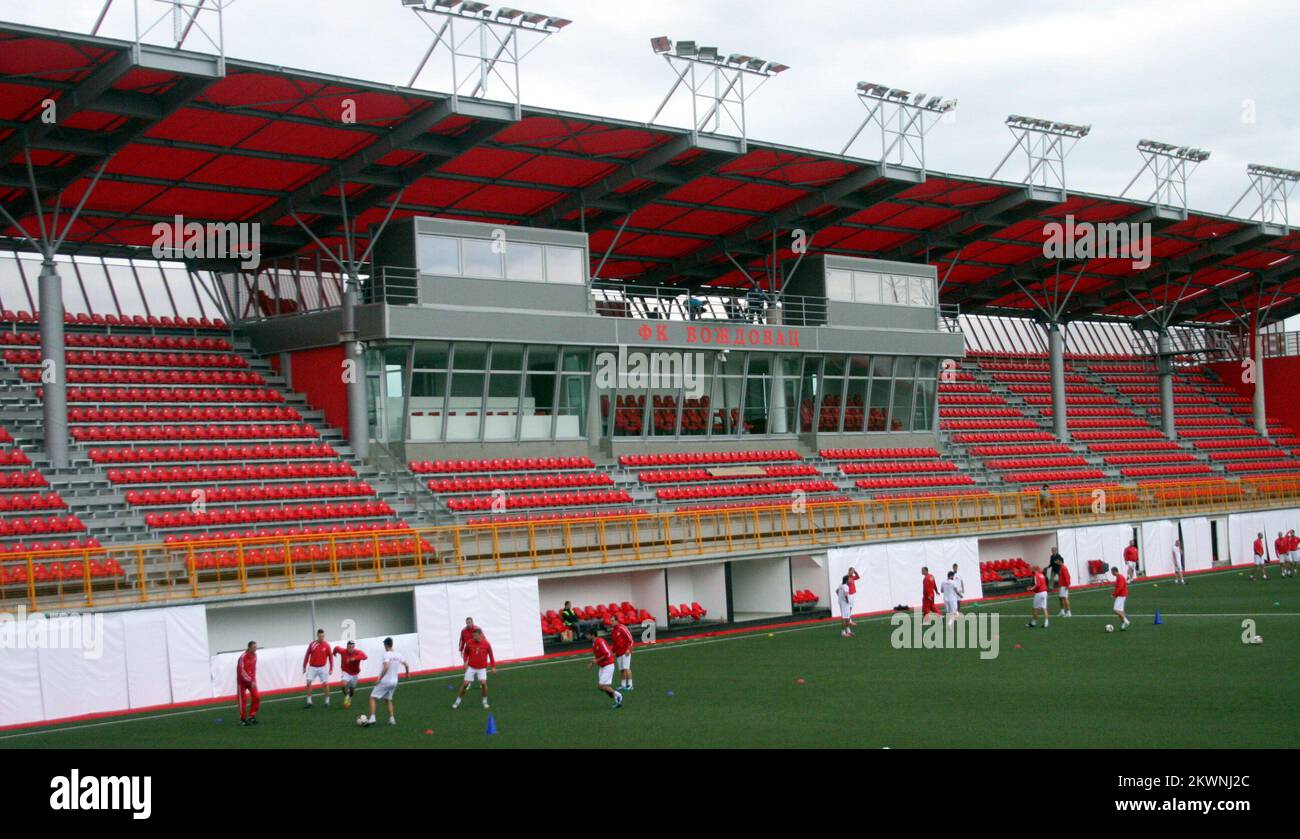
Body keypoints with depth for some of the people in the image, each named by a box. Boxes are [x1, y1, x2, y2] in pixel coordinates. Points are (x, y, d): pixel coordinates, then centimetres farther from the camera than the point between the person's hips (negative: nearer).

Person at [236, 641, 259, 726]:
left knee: (256, 697, -3)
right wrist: (251, 681, -31)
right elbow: (242, 671, -27)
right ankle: (243, 719, 12)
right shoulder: (243, 657, -24)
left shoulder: (254, 656, -1)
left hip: (251, 680, 6)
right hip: (242, 680, -6)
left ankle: (252, 715, 11)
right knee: (242, 700, 1)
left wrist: (254, 680, 2)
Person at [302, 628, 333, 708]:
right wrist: (304, 666, 3)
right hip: (312, 667, 1)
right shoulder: (312, 644, -3)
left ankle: (327, 701, 13)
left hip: (322, 668, -1)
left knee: (325, 684, -2)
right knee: (308, 683, -7)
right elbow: (307, 655, 4)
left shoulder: (326, 645, -4)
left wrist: (331, 668, -2)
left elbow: (330, 657, 1)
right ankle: (309, 702, 4)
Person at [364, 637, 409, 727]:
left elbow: (386, 667, -27)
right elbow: (406, 665, 11)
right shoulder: (398, 655, 6)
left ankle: (372, 718, -10)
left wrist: (379, 679, -20)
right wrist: (407, 674, 30)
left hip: (385, 681, -7)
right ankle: (392, 719, 15)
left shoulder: (386, 654, -14)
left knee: (373, 698, 1)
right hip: (394, 681, 7)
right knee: (388, 699, 23)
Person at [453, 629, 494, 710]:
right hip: (471, 667, 1)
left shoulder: (486, 644, -12)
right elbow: (465, 653, 7)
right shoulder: (469, 643, -10)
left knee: (483, 683, -17)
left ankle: (485, 702, 3)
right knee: (465, 684, -1)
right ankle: (457, 702, 14)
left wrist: (493, 666, -1)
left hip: (482, 668, -1)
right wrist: (465, 662, -5)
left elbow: (491, 655, -1)